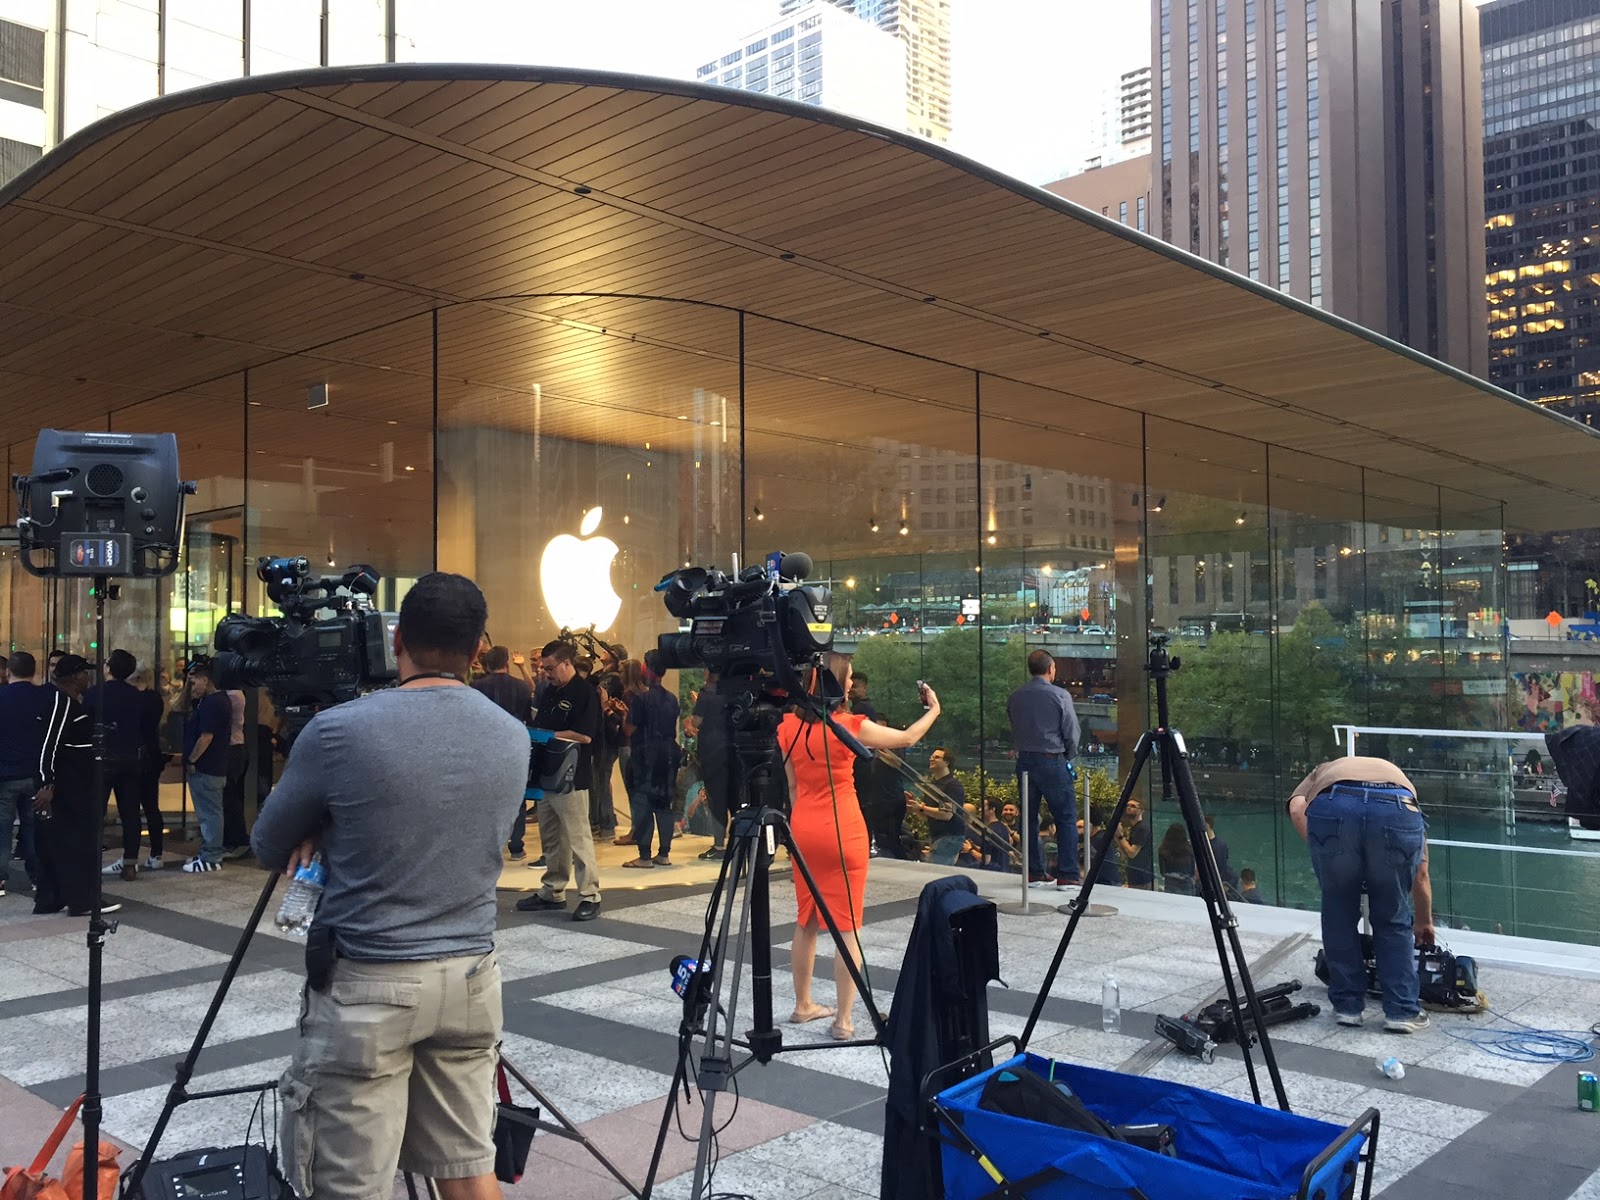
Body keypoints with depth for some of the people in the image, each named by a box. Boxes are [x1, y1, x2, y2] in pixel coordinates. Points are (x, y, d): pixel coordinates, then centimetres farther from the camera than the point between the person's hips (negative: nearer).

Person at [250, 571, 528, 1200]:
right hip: (471, 977, 5)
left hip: (368, 984, -4)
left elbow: (268, 848, 1)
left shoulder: (340, 730, -14)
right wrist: (335, 835, 7)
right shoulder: (513, 737, 1)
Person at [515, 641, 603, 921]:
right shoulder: (551, 692, 15)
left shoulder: (584, 692, -12)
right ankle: (552, 892, 24)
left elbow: (584, 735, -20)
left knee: (578, 838, -5)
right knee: (550, 838, 15)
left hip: (571, 778, -9)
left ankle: (590, 896, 1)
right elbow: (539, 724, 21)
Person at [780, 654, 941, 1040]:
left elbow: (793, 784, 10)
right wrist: (934, 710, 18)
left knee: (806, 921, 16)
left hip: (803, 829, 5)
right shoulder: (848, 726, -12)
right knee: (846, 925, 1)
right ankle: (843, 1020, 3)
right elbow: (906, 738, 2)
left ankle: (803, 1005, 26)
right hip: (842, 831, -5)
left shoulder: (789, 725, 2)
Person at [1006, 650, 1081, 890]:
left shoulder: (1015, 697, 4)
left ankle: (1034, 873, 16)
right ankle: (1067, 876, -2)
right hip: (1052, 761, -5)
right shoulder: (1059, 695, -9)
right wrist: (1068, 757, 9)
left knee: (1030, 818, 12)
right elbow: (1072, 733, -7)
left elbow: (1015, 731, 8)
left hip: (1024, 760, 5)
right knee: (1067, 818, 1)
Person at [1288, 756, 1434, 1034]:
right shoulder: (1398, 776, 44)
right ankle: (1402, 1011, 27)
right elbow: (1421, 873, 46)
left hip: (1332, 808, -1)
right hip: (1396, 812, 1)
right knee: (1393, 918, 25)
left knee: (1339, 914, 23)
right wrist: (1424, 921, 61)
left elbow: (1297, 808, 14)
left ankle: (1347, 1006, 29)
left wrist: (1325, 857, 20)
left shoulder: (1324, 773, 42)